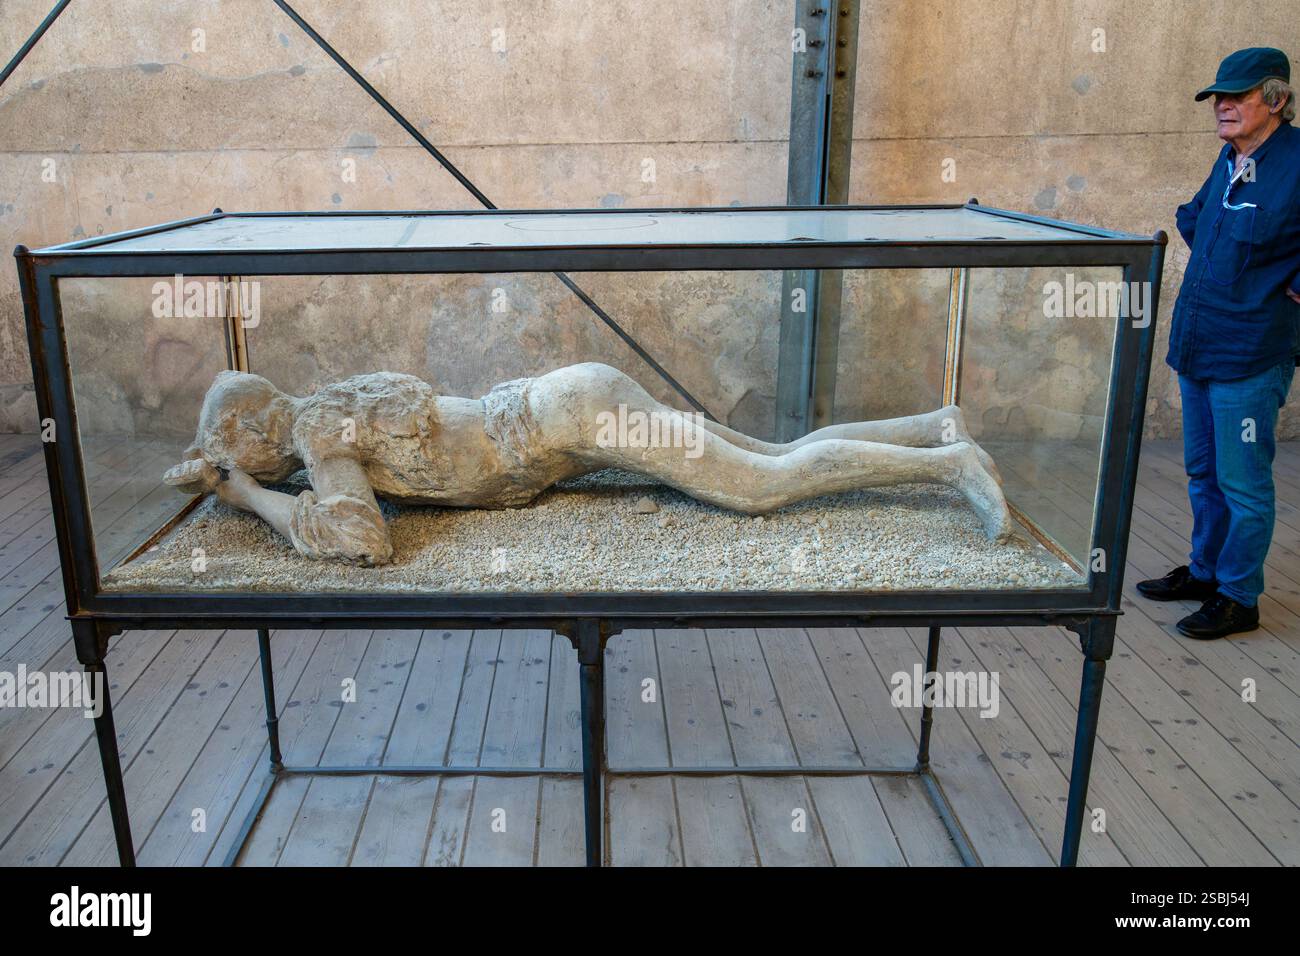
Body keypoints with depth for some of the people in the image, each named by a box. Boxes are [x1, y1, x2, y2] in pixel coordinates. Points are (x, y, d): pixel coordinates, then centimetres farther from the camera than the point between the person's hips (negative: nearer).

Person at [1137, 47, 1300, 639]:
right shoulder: (1230, 160, 11)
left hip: (1247, 357, -8)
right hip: (1197, 347, 8)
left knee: (1243, 485, 1)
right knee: (1203, 473, 19)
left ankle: (1238, 596, 14)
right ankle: (1206, 571, 34)